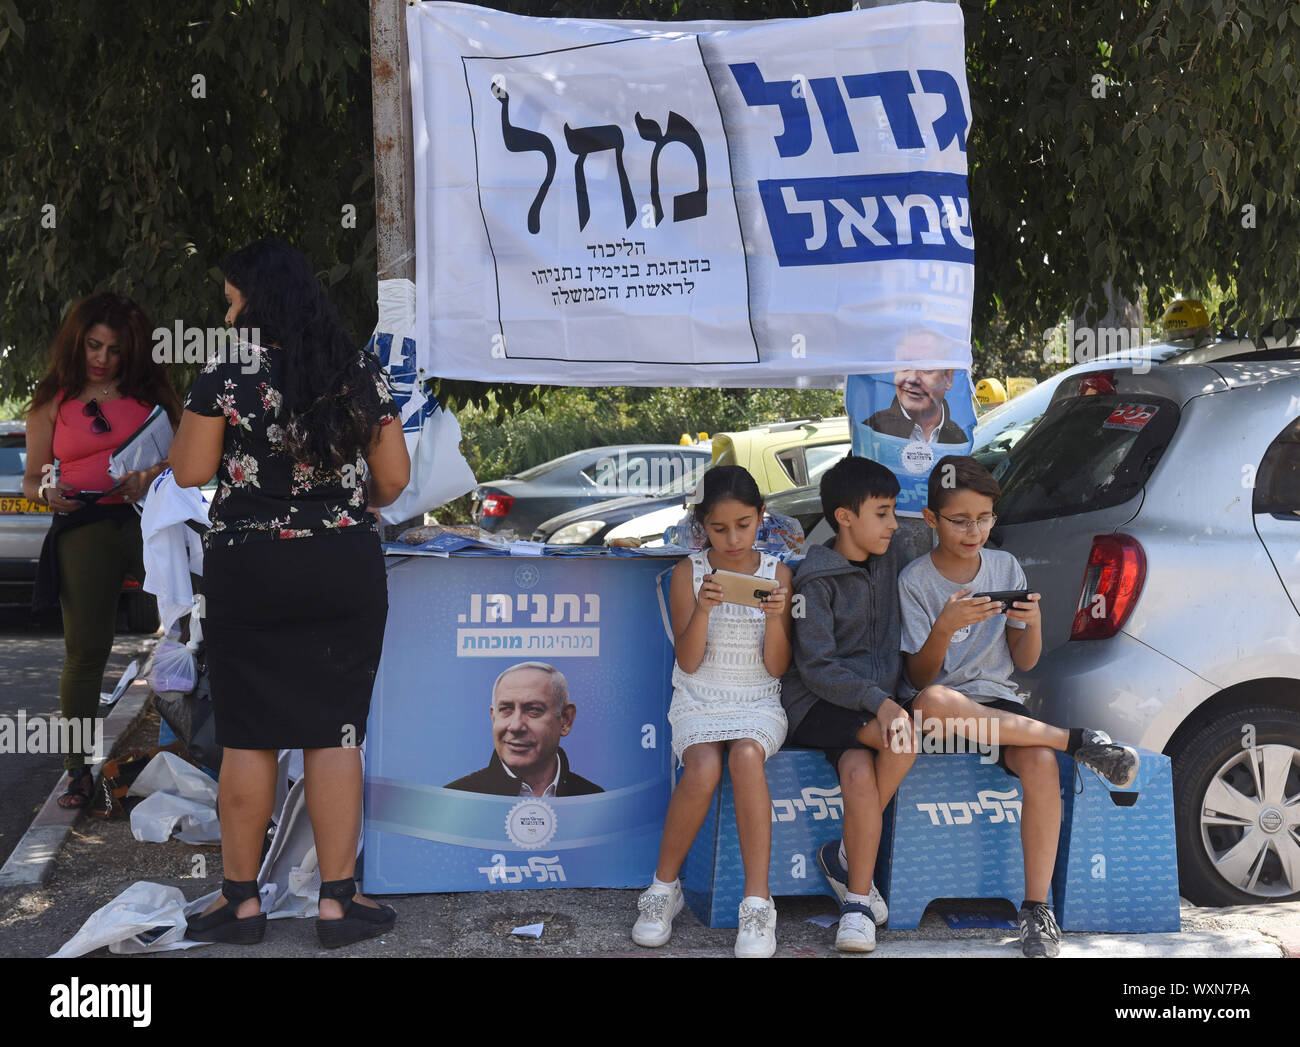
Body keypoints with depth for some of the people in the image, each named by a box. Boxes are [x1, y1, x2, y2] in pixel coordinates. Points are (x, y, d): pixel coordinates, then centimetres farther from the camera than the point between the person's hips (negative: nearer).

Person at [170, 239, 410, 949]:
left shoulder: (226, 377, -8)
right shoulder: (361, 373, 2)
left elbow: (191, 471, -3)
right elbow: (394, 479, 5)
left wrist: (189, 419, 15)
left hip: (248, 572, -2)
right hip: (346, 570, 2)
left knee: (248, 737, 7)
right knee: (335, 735, 6)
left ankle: (241, 900, 16)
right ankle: (337, 903, 10)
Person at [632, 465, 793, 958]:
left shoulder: (778, 573, 2)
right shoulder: (689, 572, 1)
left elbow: (777, 667, -1)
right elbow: (688, 662, -5)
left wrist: (775, 617, -19)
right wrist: (703, 609, -22)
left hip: (759, 703, 0)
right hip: (698, 701, 0)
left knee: (746, 756, -34)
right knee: (703, 770, -31)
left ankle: (758, 902, -28)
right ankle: (664, 887, -10)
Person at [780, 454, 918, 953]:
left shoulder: (887, 556, 9)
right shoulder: (815, 579, -9)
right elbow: (817, 667, -16)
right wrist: (877, 702, -27)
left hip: (876, 696, 5)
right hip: (819, 705, -5)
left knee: (860, 775, -29)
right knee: (903, 739, -32)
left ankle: (857, 900, -12)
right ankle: (850, 857, -15)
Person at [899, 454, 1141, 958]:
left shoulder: (1006, 567, 8)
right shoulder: (915, 580, -2)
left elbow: (1023, 662, 10)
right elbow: (919, 679, -6)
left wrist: (1033, 623, -12)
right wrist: (946, 626, -23)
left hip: (998, 702, 2)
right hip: (945, 707, -2)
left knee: (1041, 763, -31)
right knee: (932, 703, -40)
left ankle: (1037, 908, -21)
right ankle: (1076, 740, -29)